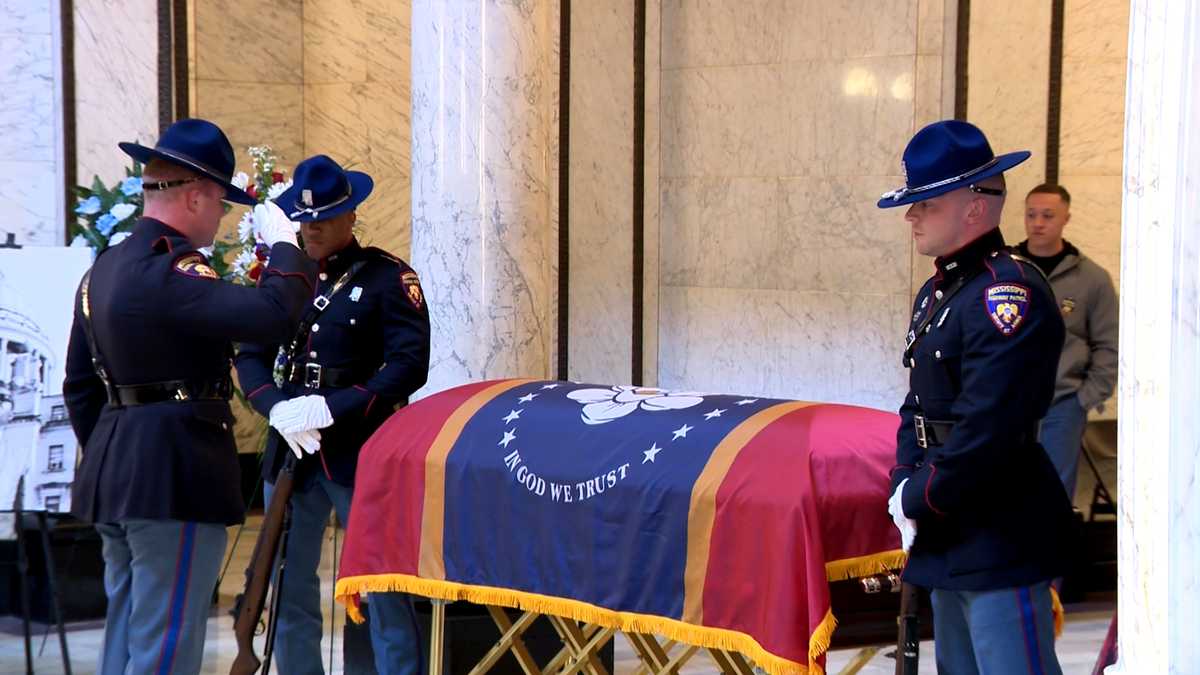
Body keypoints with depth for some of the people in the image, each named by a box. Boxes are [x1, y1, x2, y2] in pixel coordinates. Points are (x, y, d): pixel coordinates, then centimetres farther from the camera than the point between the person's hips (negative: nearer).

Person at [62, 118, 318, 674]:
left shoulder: (102, 270, 14)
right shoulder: (169, 271, -17)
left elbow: (79, 384, 20)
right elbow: (272, 315, -29)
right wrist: (284, 246, -14)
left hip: (112, 476, 10)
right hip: (175, 478, -10)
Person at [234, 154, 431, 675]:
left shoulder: (387, 277, -3)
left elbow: (409, 364, -11)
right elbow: (250, 355, 10)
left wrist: (332, 407, -18)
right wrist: (277, 407, -10)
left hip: (362, 455, -5)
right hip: (291, 454, 5)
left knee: (385, 589, -2)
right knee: (289, 589, 11)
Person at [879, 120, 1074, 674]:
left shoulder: (1010, 292, -18)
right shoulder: (936, 293, 14)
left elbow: (988, 426, -23)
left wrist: (923, 502, -14)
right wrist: (904, 489, 2)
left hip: (1002, 539, -10)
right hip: (953, 537, 10)